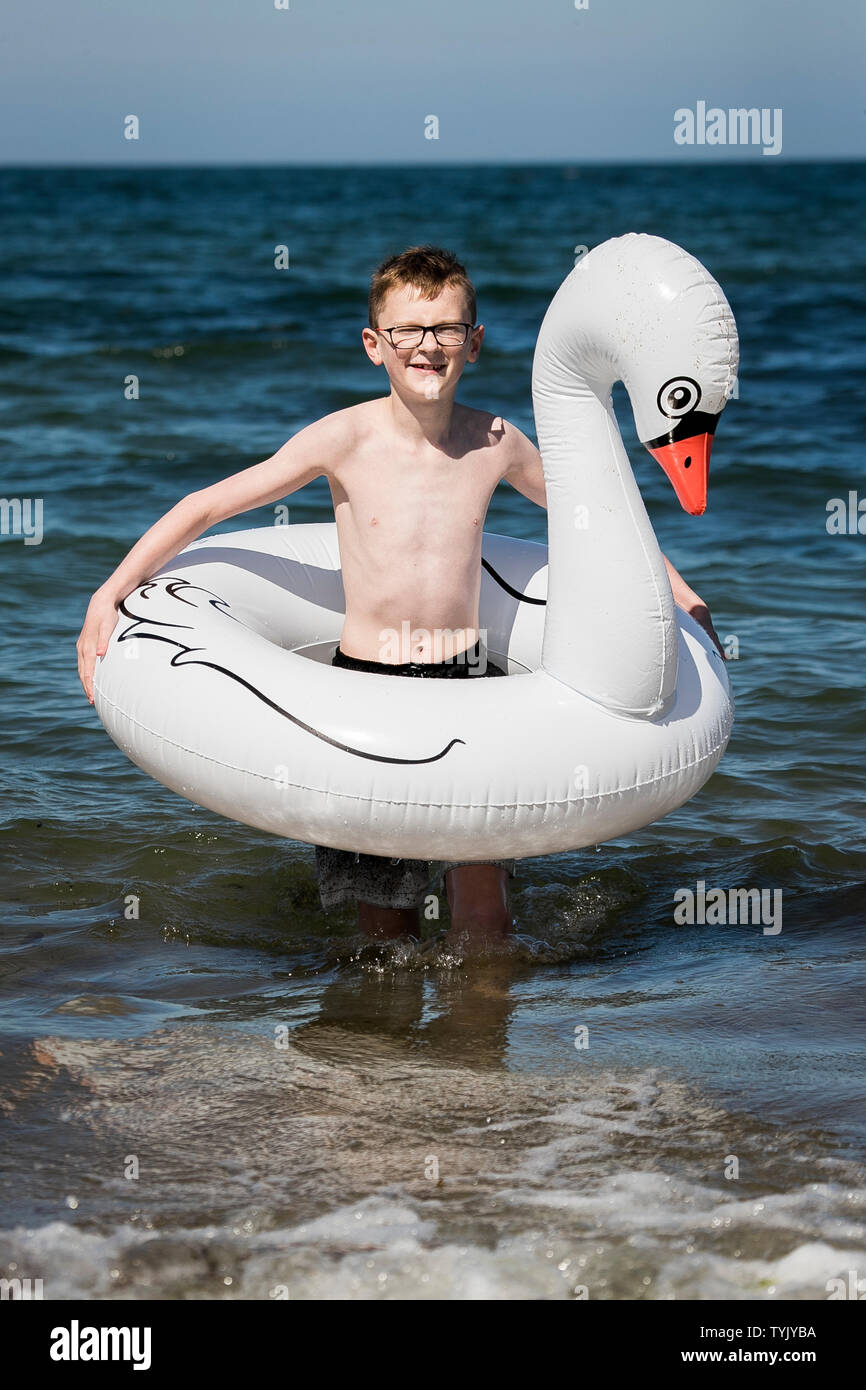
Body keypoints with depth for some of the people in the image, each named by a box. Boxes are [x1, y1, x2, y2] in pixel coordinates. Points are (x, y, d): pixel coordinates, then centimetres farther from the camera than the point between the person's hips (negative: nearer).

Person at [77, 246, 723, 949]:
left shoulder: (496, 443, -1)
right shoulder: (347, 439, -10)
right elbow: (208, 505, -9)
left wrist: (682, 596, 17)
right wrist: (110, 593, -15)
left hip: (468, 681, 2)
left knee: (482, 880, -11)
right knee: (386, 917, 4)